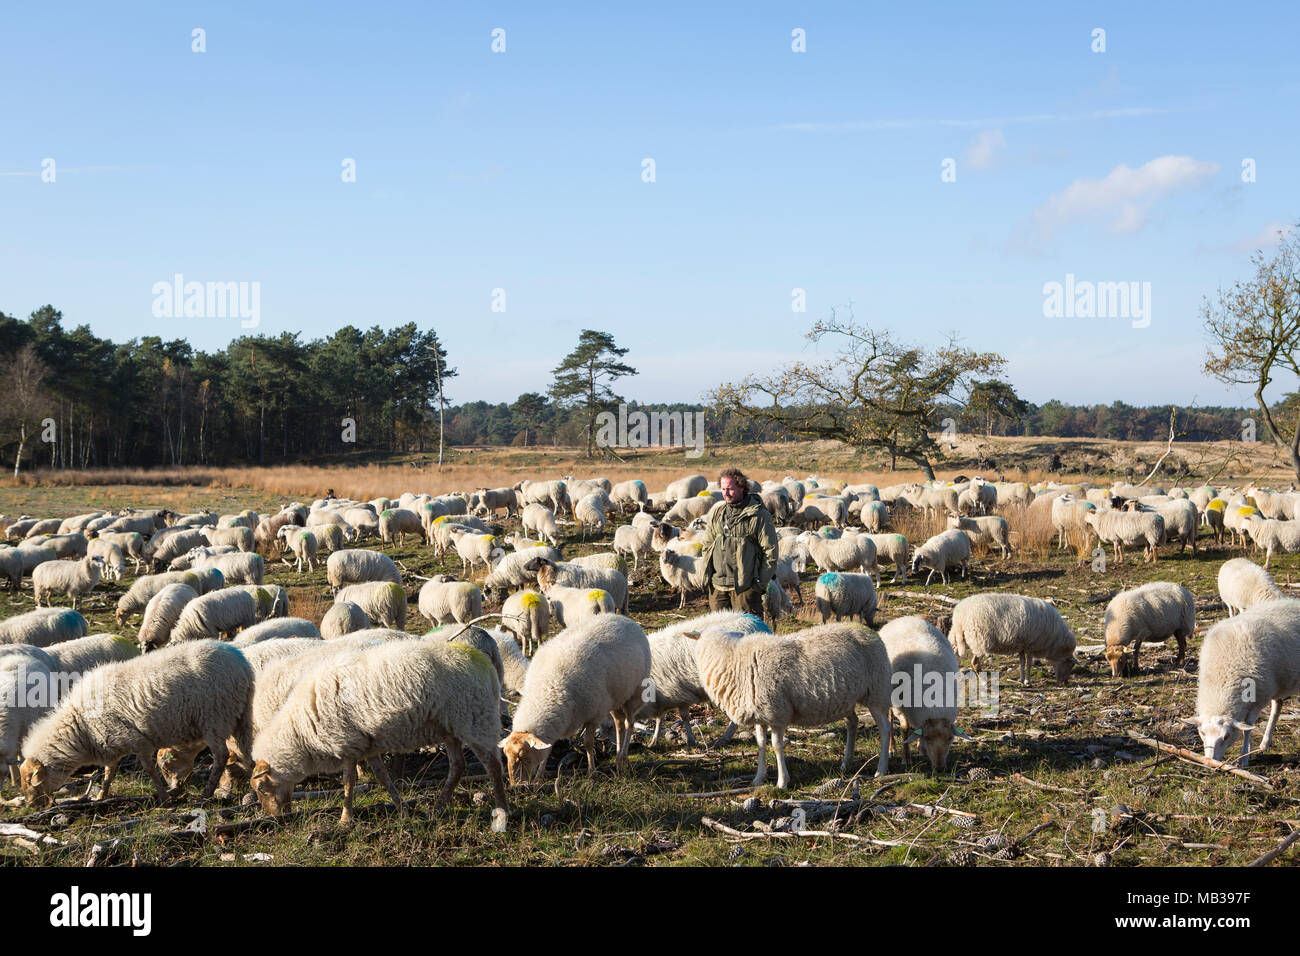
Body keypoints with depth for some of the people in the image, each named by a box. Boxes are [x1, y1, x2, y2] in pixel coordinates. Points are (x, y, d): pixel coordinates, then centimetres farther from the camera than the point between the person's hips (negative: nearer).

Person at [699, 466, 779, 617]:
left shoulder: (759, 515, -4)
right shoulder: (716, 514, 14)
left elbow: (770, 551, -5)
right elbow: (707, 546, 22)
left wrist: (761, 582, -10)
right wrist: (706, 575, 11)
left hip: (745, 586, -5)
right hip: (718, 586, 5)